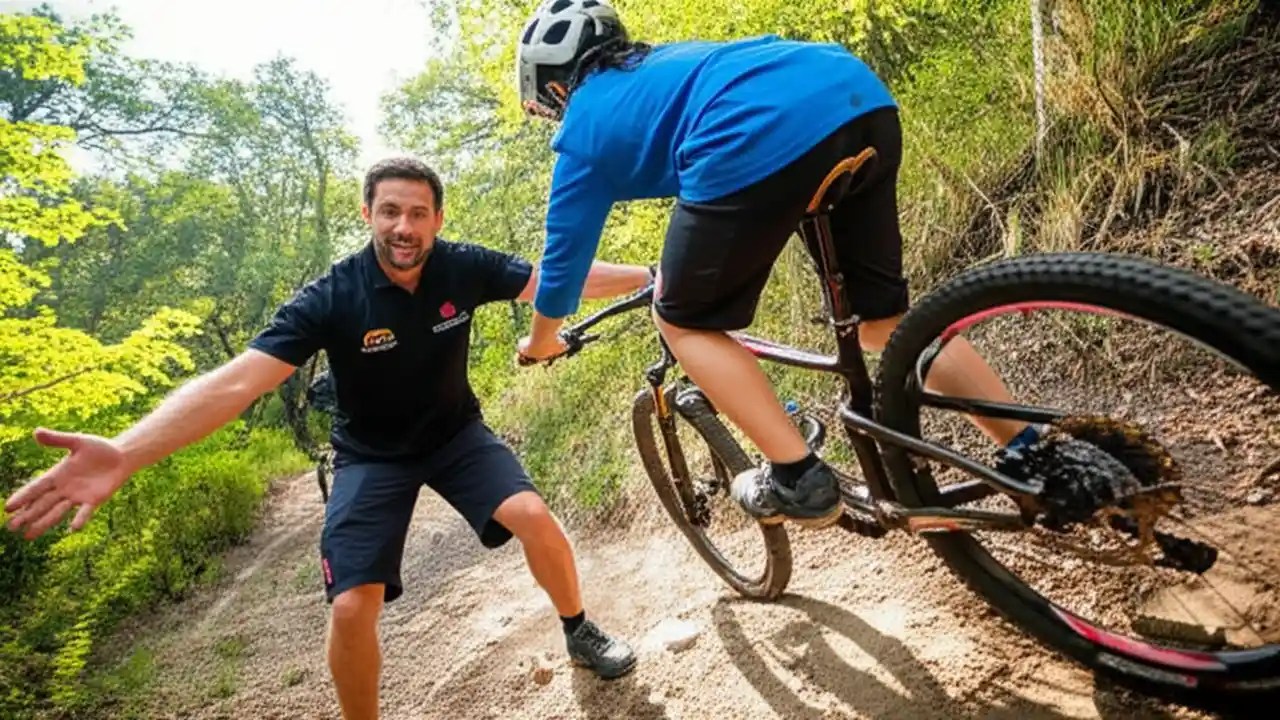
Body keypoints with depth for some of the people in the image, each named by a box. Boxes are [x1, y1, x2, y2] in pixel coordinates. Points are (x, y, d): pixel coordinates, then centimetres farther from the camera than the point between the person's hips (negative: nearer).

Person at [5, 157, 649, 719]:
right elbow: (235, 381, -32)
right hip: (372, 454, -1)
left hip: (454, 432, 2)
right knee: (352, 607, -14)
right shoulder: (331, 299, -25)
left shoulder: (465, 268, -17)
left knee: (532, 515, -21)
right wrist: (122, 453, -44)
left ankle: (580, 633, 9)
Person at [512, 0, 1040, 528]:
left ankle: (800, 480, 10)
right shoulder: (663, 65, 38)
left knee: (683, 321, 14)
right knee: (885, 321, 21)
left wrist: (541, 342, 44)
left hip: (762, 140, -8)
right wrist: (685, 261, 67)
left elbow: (565, 256, 25)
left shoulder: (583, 132, 19)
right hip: (861, 97, 9)